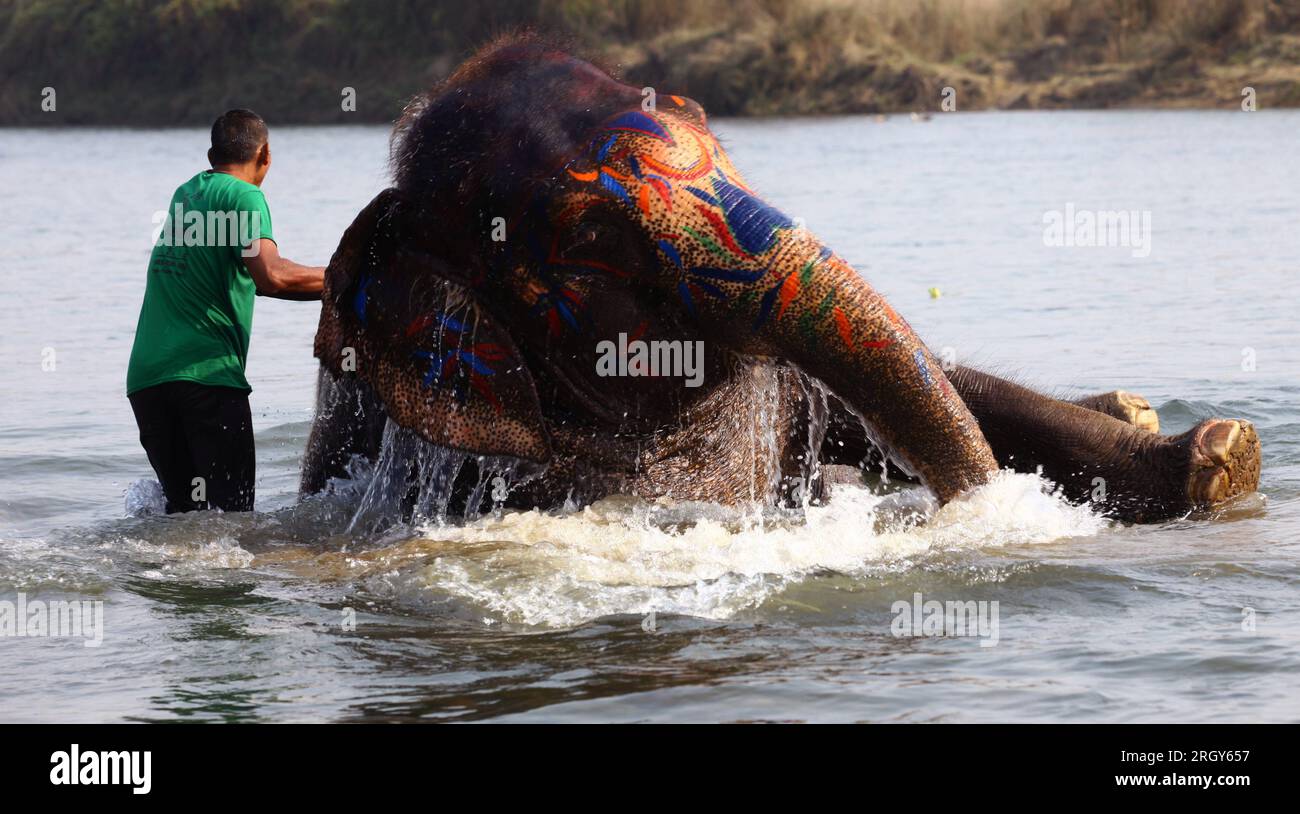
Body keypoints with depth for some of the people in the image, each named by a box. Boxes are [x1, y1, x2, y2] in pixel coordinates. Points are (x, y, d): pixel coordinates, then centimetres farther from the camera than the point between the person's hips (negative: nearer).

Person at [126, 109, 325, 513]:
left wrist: (323, 284, 26)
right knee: (232, 510, -8)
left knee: (183, 508, 12)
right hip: (206, 372, -7)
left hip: (145, 375, 7)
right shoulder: (243, 196, -3)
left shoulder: (186, 193, 21)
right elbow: (271, 277, -19)